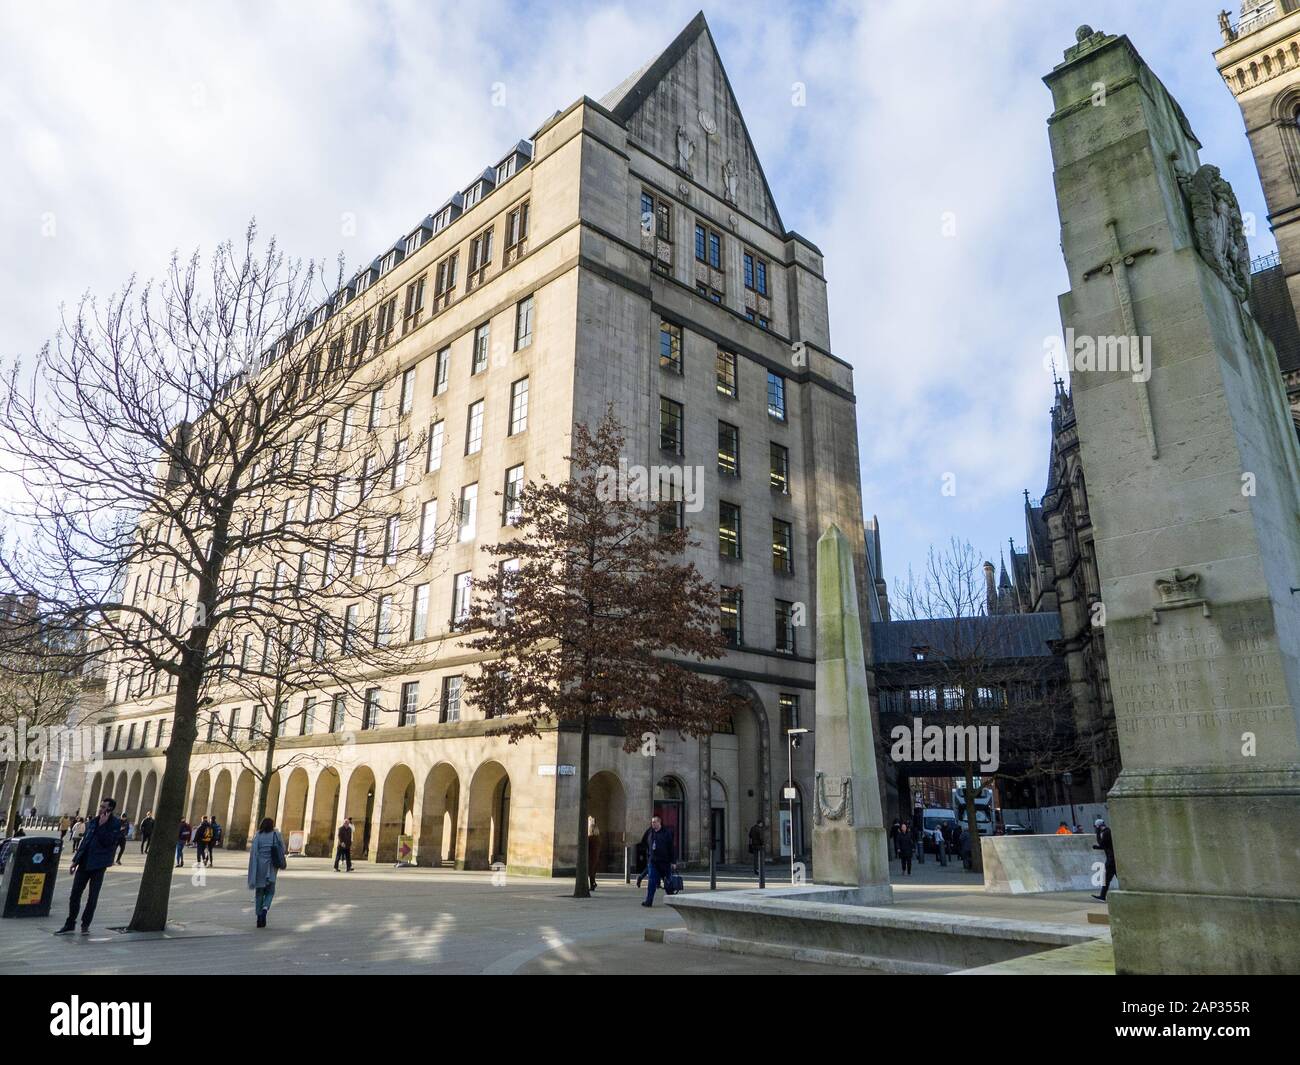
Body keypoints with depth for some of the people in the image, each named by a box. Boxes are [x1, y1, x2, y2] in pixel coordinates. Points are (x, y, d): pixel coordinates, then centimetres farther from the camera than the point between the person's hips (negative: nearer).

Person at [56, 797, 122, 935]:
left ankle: (85, 925, 17)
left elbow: (108, 842, -19)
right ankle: (70, 924, 20)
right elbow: (84, 841, 16)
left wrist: (102, 826, -21)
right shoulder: (93, 822, 9)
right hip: (84, 863, 5)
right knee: (75, 894, 7)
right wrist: (75, 860, 13)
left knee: (93, 897, 4)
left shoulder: (116, 825, -9)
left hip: (98, 865, -5)